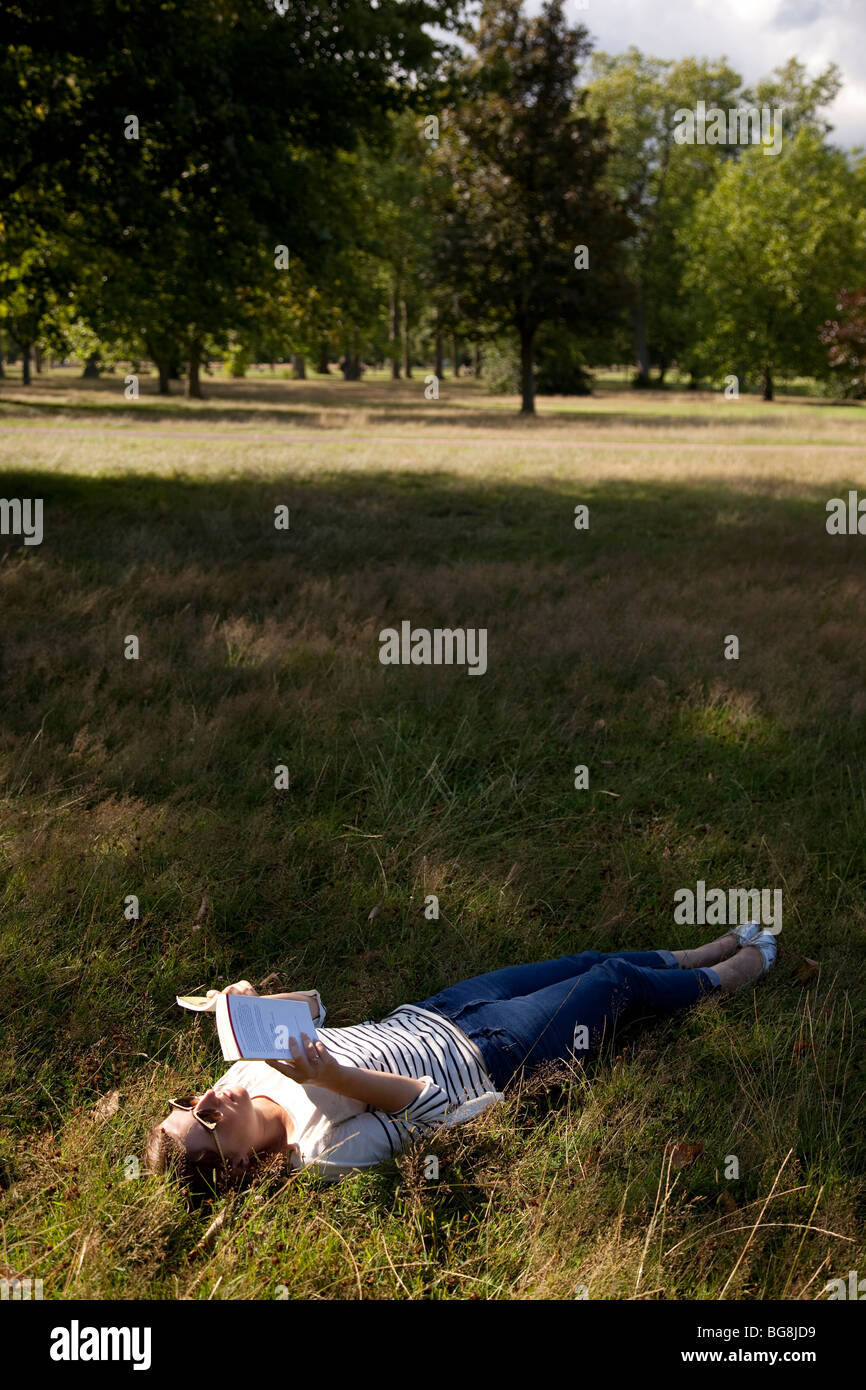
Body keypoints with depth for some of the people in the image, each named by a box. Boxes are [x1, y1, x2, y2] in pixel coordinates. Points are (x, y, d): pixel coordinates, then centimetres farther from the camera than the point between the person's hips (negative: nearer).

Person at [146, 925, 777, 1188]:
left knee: (591, 961, 19)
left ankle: (697, 955, 50)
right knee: (614, 983, 10)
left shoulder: (249, 1072, -15)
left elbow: (314, 1005, 0)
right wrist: (335, 1078, -46)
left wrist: (246, 1002, -19)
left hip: (423, 1017, 6)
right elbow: (430, 1103, -33)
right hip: (484, 1056, -6)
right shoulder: (328, 1149, -35)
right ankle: (724, 976, 42)